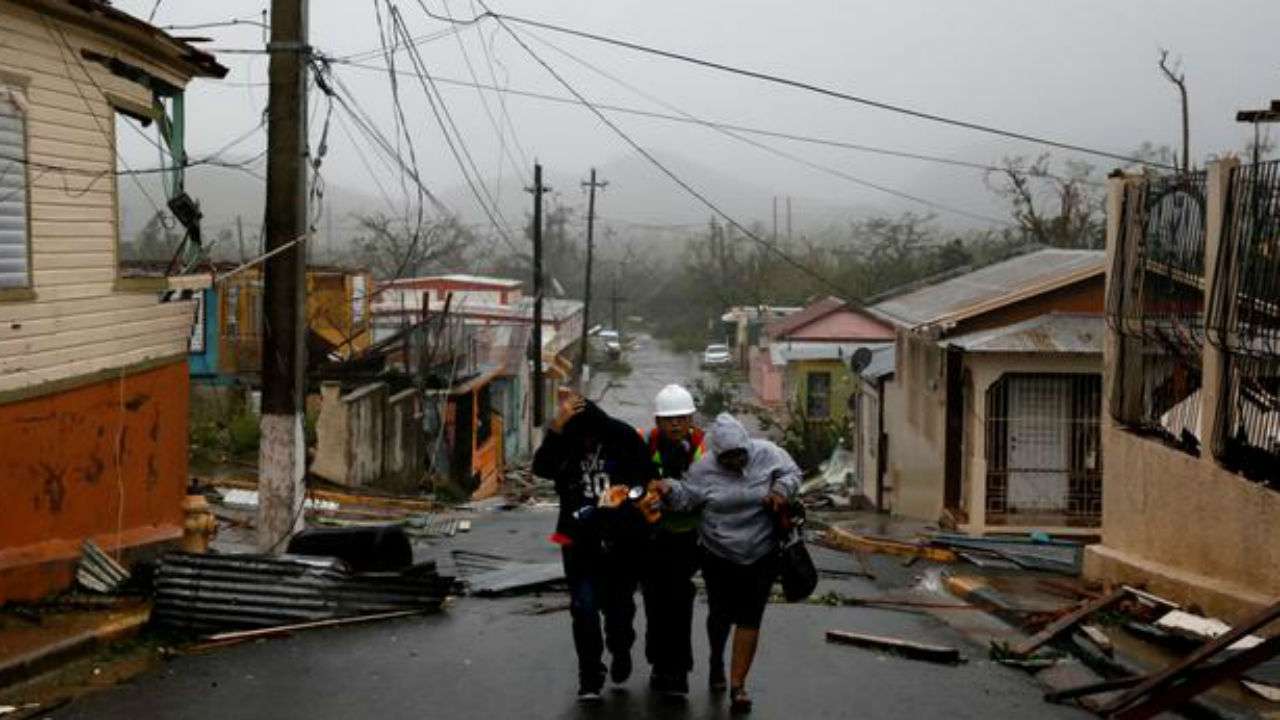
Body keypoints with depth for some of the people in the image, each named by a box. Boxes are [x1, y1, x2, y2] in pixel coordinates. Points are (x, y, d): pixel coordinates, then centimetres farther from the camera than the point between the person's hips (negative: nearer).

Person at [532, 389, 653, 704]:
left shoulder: (624, 438, -9)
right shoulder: (563, 441, -6)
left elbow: (646, 478, -1)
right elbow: (541, 467, -24)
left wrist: (631, 493, -20)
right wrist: (557, 427, -31)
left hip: (621, 539, 0)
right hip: (579, 539, 0)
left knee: (618, 604, 16)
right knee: (584, 607, -5)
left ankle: (620, 651, 46)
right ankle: (589, 678, 7)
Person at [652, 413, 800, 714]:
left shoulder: (767, 454, -10)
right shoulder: (704, 468, -10)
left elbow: (792, 472, 1)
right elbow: (687, 497, -7)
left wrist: (782, 489, -19)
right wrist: (668, 489, -27)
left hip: (761, 556, 0)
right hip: (718, 556, 1)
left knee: (749, 620, -2)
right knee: (721, 614, 14)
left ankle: (738, 685, 5)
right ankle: (717, 663, 44)